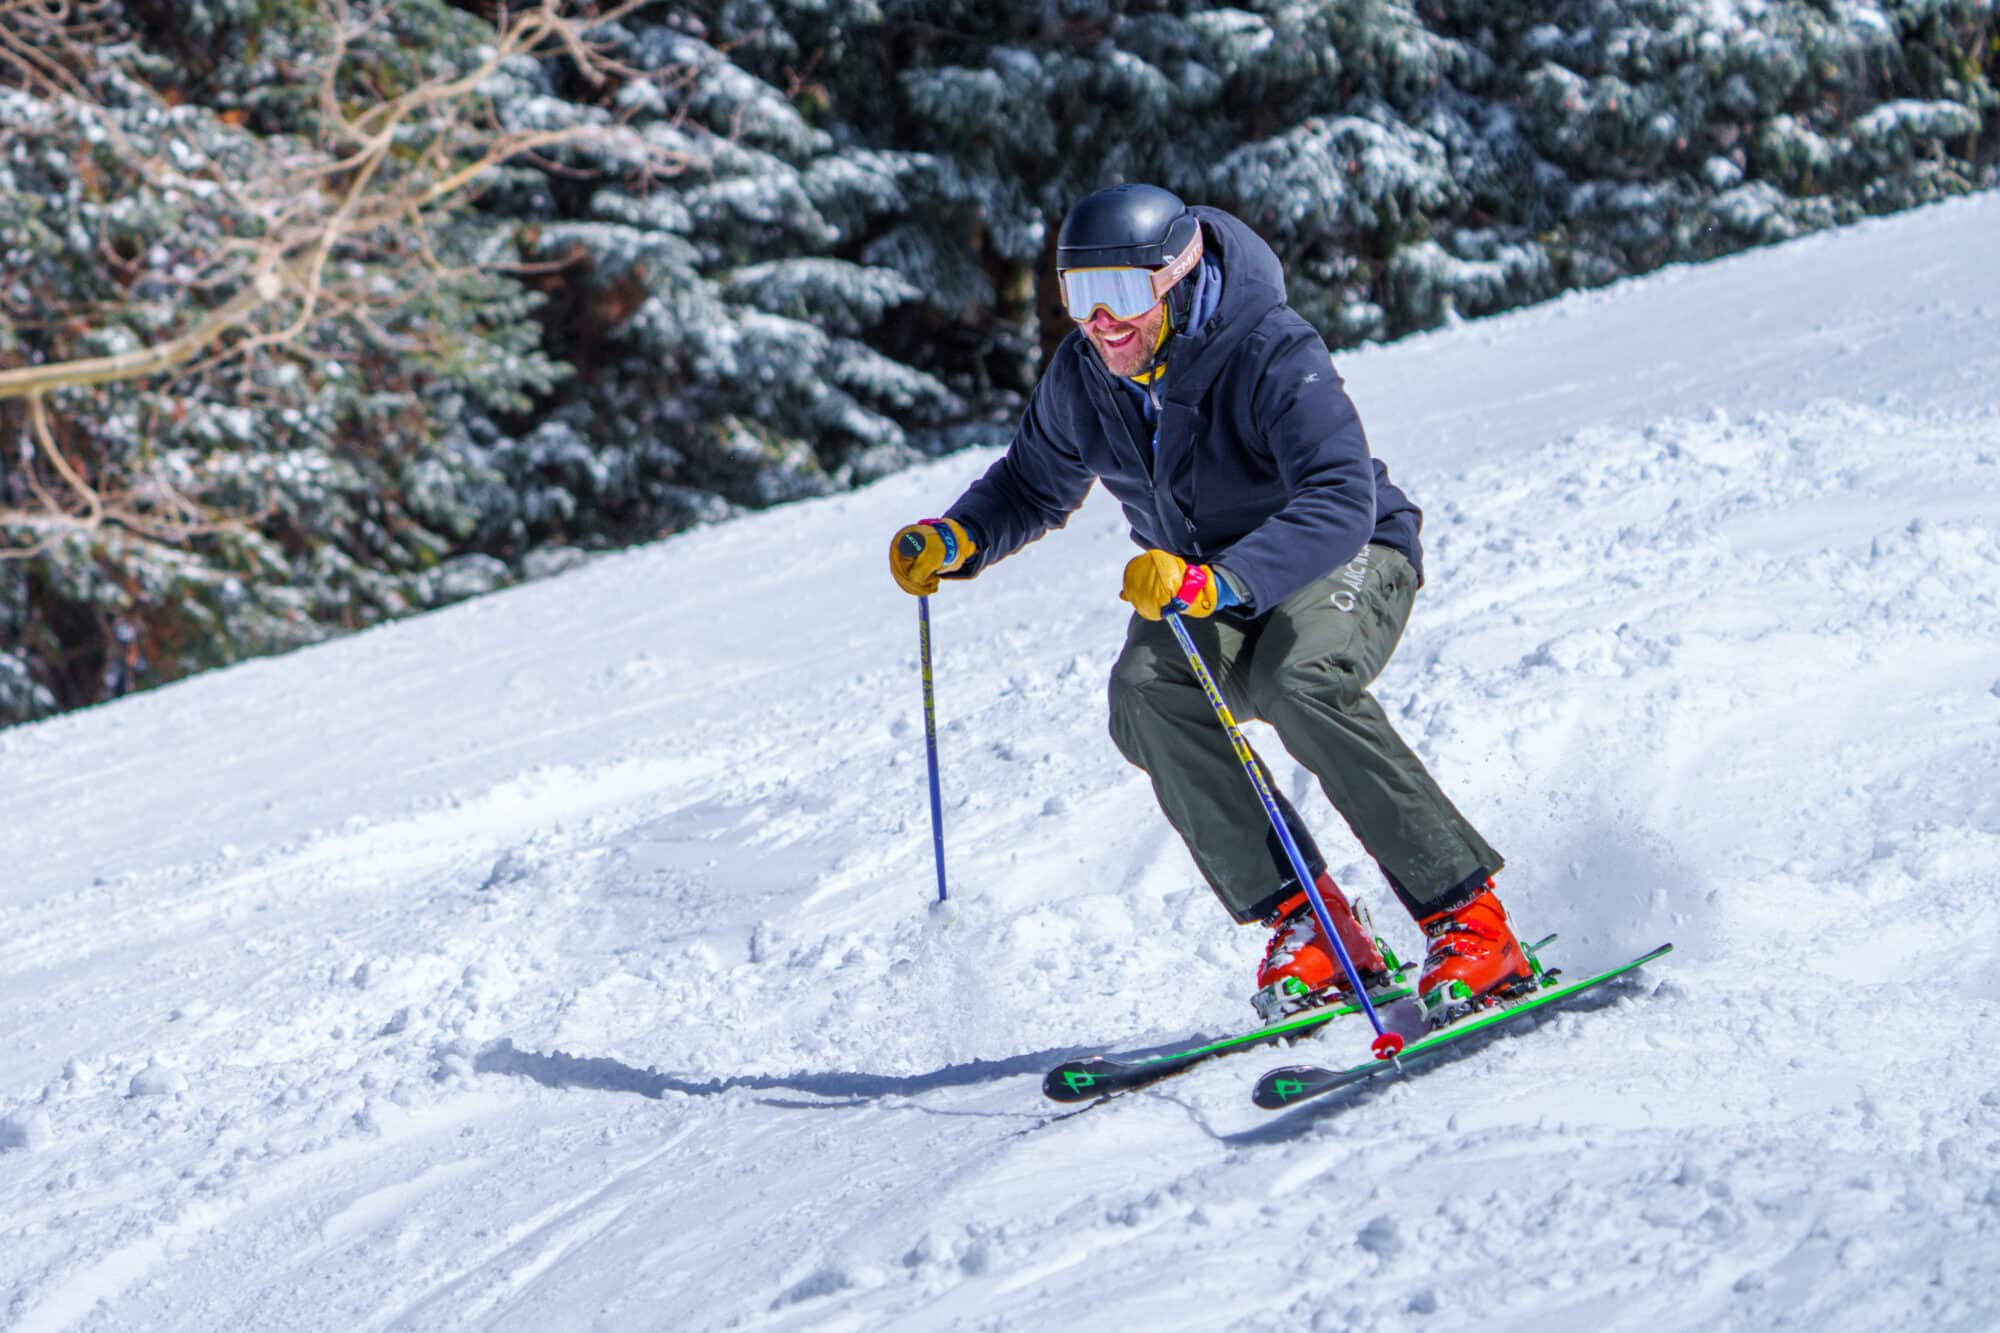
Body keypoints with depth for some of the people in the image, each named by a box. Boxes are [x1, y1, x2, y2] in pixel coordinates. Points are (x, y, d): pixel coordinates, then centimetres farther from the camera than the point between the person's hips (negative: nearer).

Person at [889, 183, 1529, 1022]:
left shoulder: (1273, 357, -28)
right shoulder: (1080, 377, -8)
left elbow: (1342, 502, -40)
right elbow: (1034, 486, 12)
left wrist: (1214, 582, -54)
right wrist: (955, 540, -9)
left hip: (1346, 561, -5)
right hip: (1201, 594, 5)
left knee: (1297, 681, -37)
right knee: (1145, 696, -27)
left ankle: (1469, 921, -29)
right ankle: (1305, 924, -22)